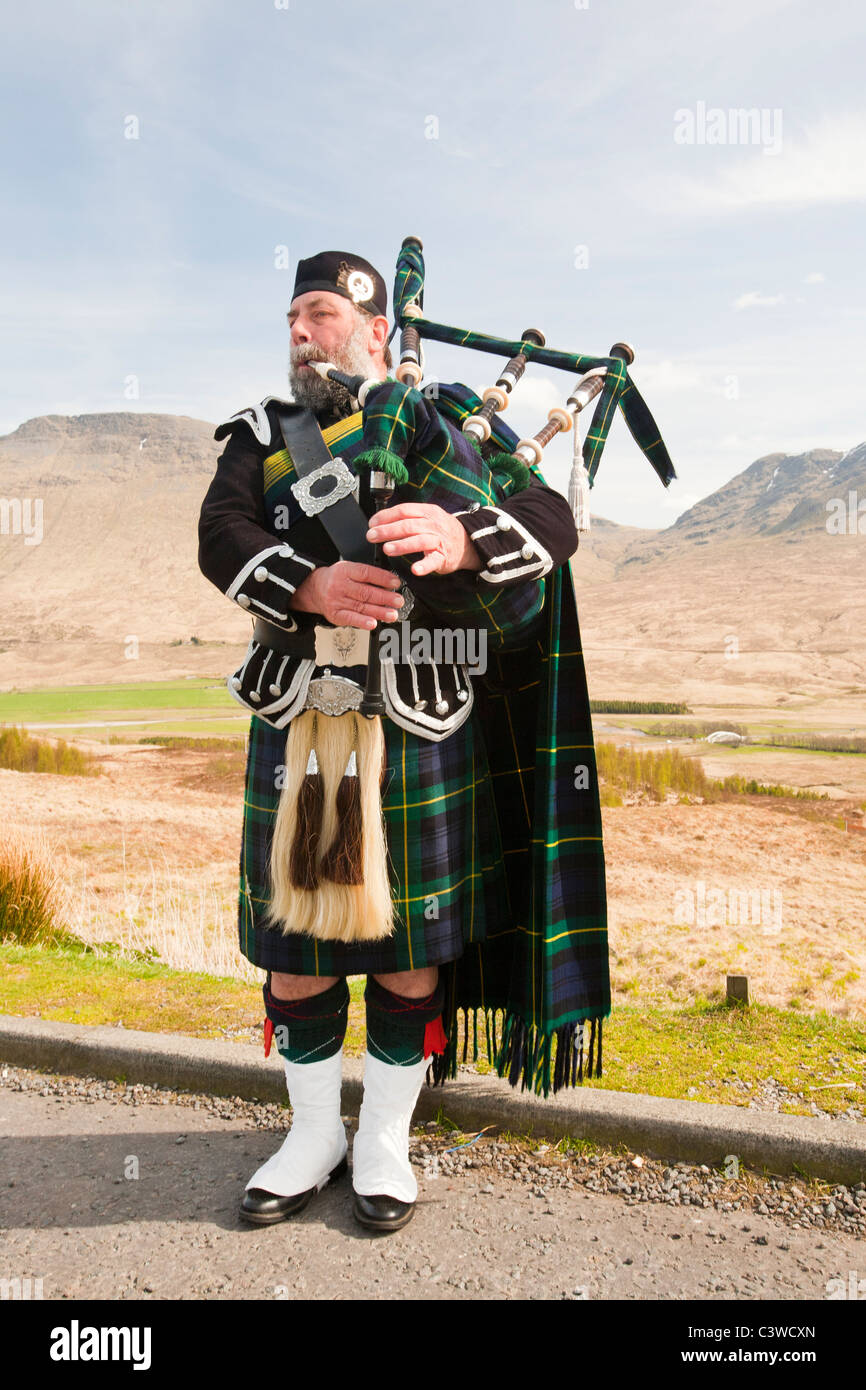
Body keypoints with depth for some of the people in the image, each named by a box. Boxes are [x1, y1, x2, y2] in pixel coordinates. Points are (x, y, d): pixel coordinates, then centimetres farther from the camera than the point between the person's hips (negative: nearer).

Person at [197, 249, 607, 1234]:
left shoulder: (447, 427, 7)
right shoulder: (260, 437, 15)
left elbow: (552, 518, -8)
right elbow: (221, 533, -4)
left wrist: (460, 538, -30)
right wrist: (309, 585, -24)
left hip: (418, 725, -2)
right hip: (295, 725, 3)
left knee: (409, 950, 7)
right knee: (294, 949, 10)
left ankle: (384, 1142, 29)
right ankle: (314, 1133, 33)